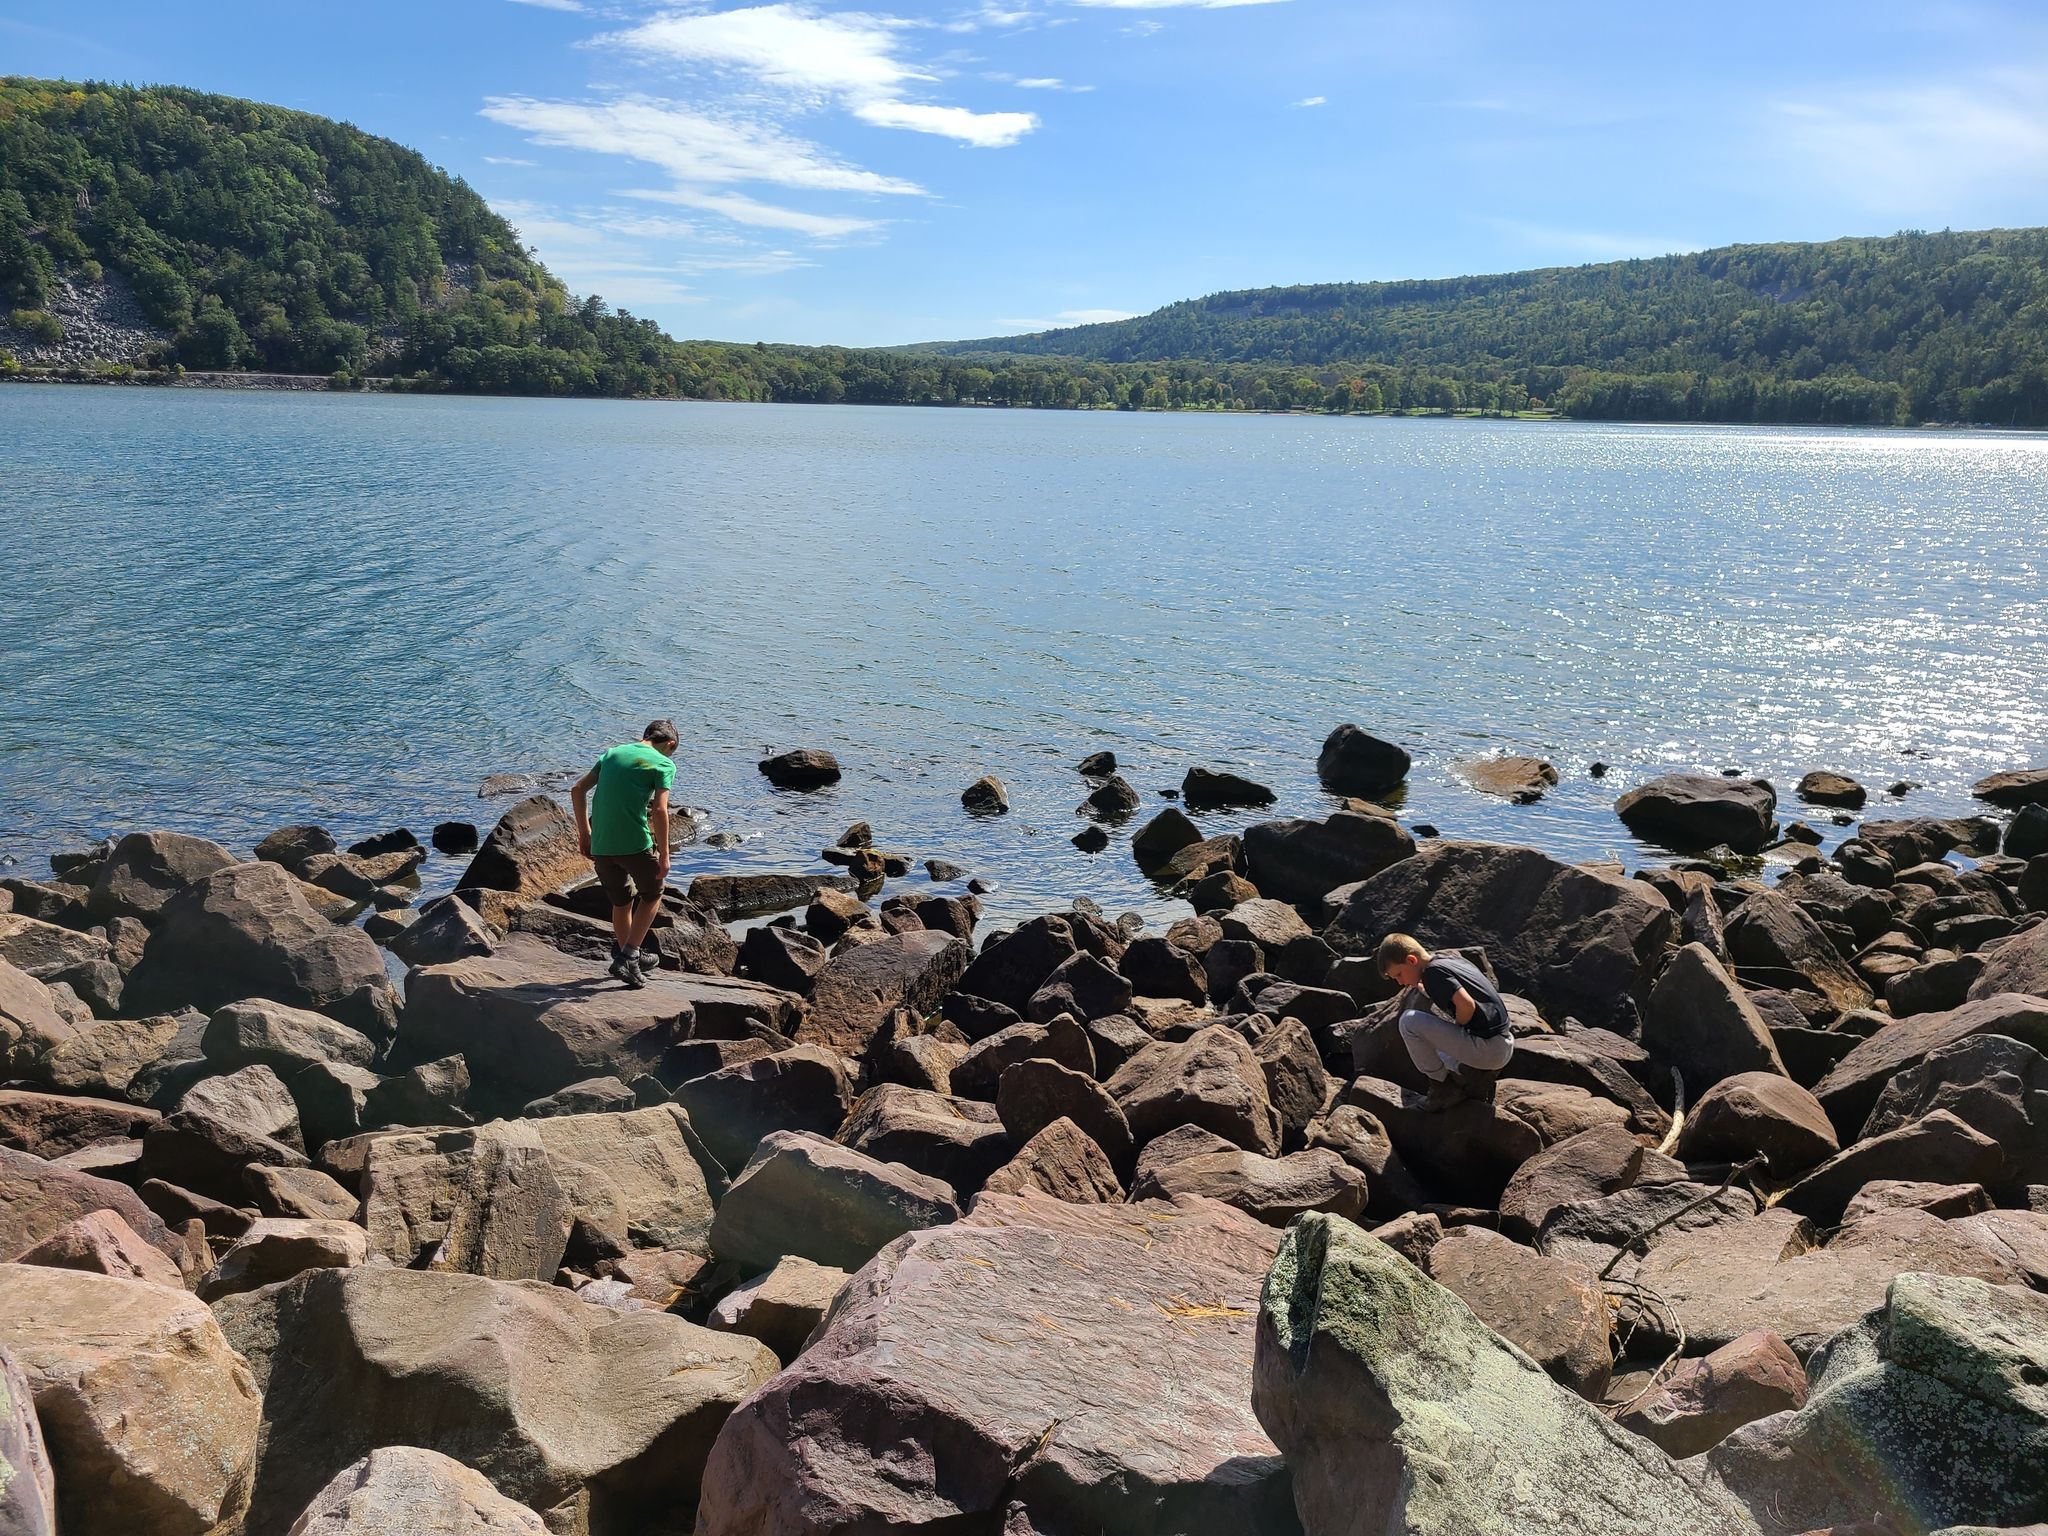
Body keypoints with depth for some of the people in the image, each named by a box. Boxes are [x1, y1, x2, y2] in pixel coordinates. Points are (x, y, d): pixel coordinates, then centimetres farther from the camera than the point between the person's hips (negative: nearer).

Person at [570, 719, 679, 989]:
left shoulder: (613, 753, 16)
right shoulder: (664, 764, 0)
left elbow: (577, 789, 13)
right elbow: (659, 810, -12)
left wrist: (584, 833, 18)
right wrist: (664, 855, -8)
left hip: (600, 846, 5)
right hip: (635, 844, -5)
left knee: (622, 901, 24)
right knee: (651, 896, 18)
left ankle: (622, 957, 34)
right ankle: (628, 958, 8)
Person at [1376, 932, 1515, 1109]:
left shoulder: (1432, 972, -12)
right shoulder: (1453, 960, 14)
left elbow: (1466, 1005, -23)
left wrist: (1456, 1031, -5)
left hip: (1487, 1051, -10)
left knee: (1409, 1021, -11)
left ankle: (1443, 1088, -1)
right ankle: (1476, 1077, 11)